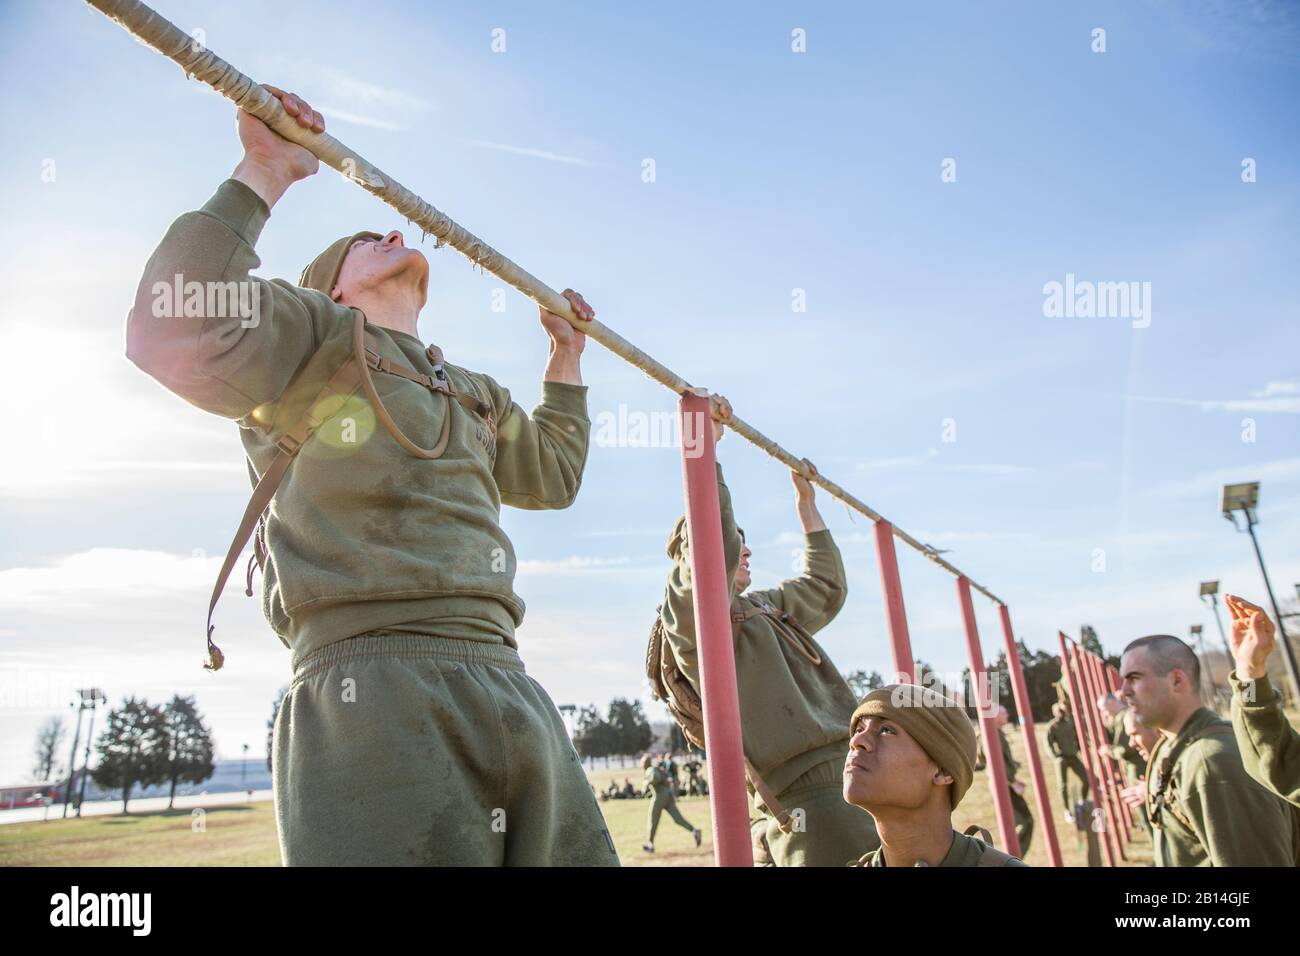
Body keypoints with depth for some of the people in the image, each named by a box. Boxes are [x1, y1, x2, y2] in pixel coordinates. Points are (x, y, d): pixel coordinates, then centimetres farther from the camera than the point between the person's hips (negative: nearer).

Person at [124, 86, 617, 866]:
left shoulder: (476, 396, 30)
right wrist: (264, 176, -6)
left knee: (571, 851, 6)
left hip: (512, 693, 7)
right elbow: (178, 336, -9)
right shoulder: (318, 336, 10)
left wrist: (567, 357, 44)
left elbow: (551, 473, 43)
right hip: (374, 691, -7)